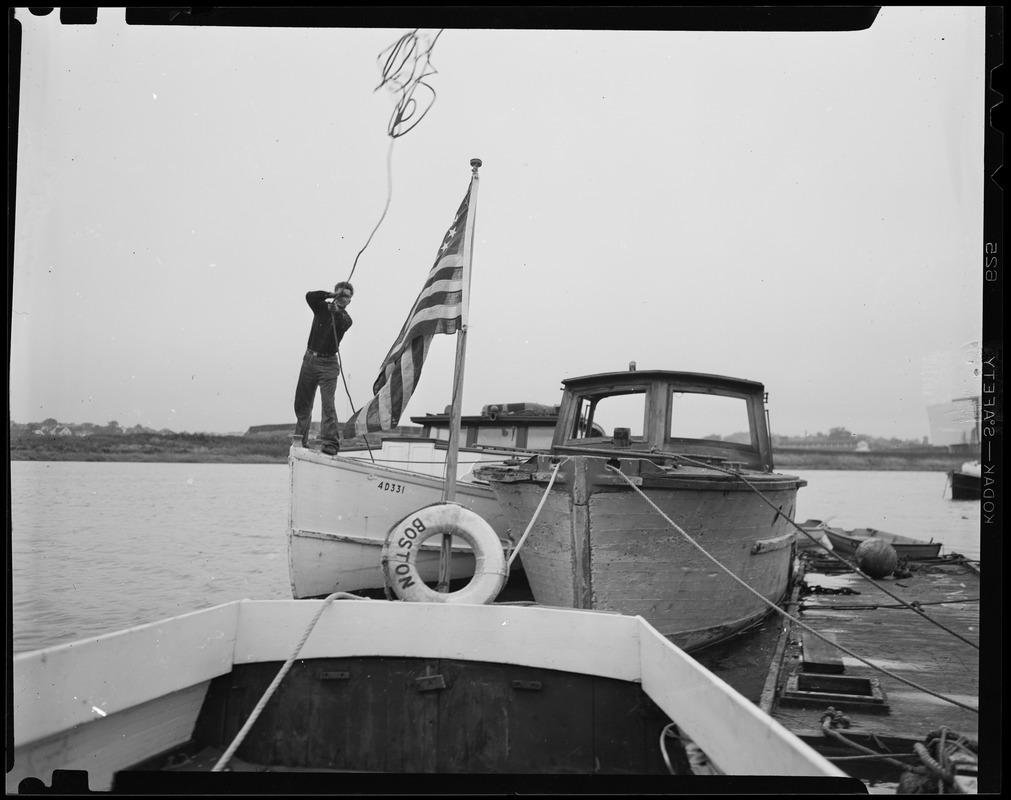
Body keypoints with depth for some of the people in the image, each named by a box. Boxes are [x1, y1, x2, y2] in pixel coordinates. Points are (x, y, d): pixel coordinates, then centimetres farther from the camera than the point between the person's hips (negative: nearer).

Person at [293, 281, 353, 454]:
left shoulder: (345, 318, -1)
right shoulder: (322, 307, 7)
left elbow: (342, 323, -25)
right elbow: (309, 296, -11)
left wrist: (335, 311, -46)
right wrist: (330, 295, -22)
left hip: (328, 364, -4)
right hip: (310, 359, 4)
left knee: (328, 405, -14)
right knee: (301, 404, 8)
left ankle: (330, 444, -18)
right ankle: (300, 441, 19)